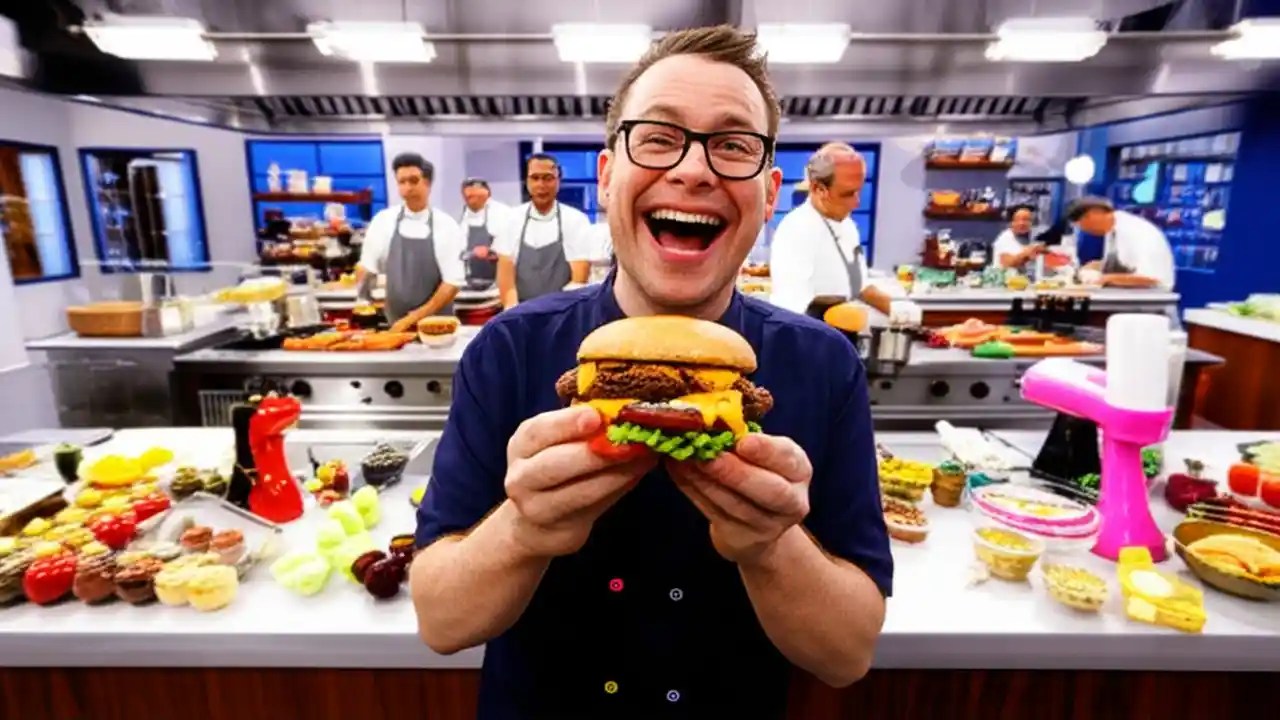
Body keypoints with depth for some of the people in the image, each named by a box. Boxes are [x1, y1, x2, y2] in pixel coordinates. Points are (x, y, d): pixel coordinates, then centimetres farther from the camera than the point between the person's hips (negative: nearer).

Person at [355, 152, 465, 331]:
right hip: (395, 325, 2)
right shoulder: (383, 221, -1)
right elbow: (366, 268, 3)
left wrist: (417, 317, -14)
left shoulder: (446, 226, -8)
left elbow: (453, 282, -10)